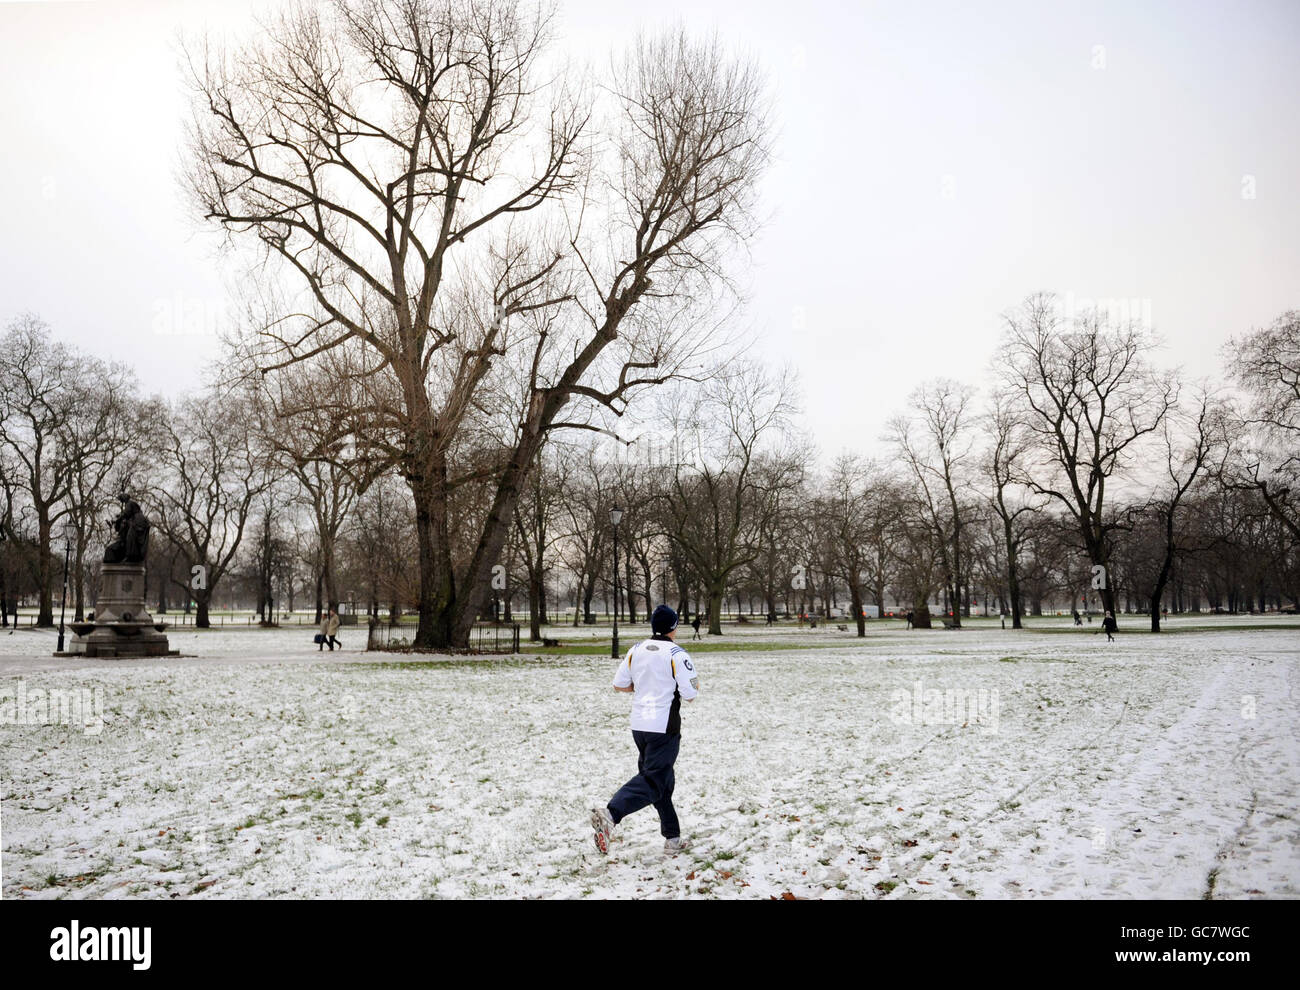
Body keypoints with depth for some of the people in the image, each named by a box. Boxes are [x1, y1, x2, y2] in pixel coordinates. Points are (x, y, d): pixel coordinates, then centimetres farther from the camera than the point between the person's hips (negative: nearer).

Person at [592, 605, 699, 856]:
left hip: (639, 724, 7)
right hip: (664, 727, -7)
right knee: (652, 781, -5)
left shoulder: (636, 650, 5)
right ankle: (610, 814, -24)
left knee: (664, 780, 17)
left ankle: (672, 837, 23)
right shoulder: (677, 654, -12)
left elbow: (619, 684, 9)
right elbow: (690, 695, -12)